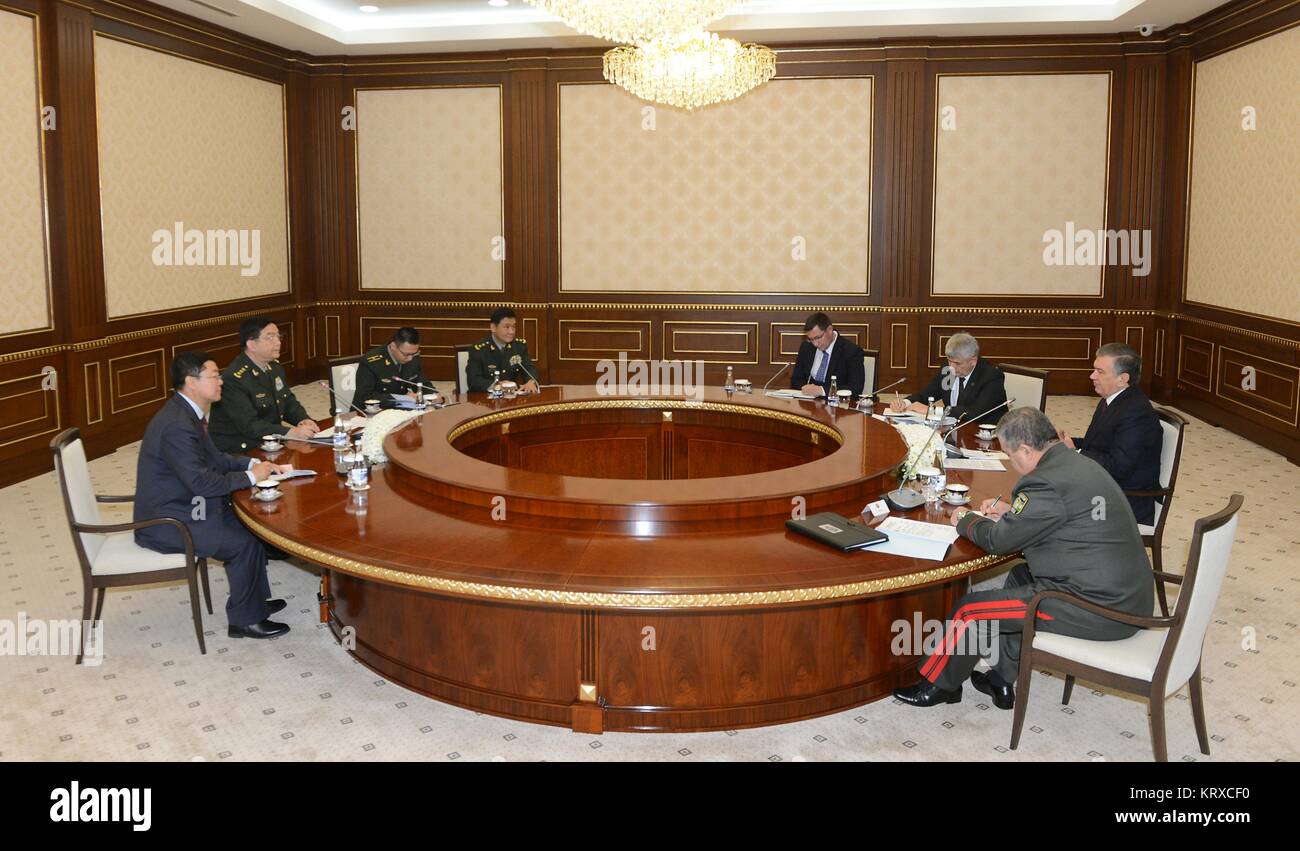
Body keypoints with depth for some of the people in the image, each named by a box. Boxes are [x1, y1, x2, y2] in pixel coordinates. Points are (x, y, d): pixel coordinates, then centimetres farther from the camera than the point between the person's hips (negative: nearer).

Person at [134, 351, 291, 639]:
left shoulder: (186, 412, 6)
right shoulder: (176, 425, -27)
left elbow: (214, 458, 16)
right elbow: (202, 482, -28)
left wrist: (253, 463, 1)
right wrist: (250, 476, -17)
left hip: (181, 506, 10)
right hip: (166, 523, -10)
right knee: (245, 543, -15)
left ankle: (254, 599, 22)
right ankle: (244, 620, 1)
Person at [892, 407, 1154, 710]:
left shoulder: (1047, 482, -21)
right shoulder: (1078, 463, 9)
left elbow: (998, 540, -11)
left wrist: (965, 520, 8)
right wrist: (1013, 512, 16)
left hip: (1097, 607, -10)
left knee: (969, 608, -1)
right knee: (1020, 576, 28)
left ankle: (940, 685, 22)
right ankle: (1001, 680, 30)